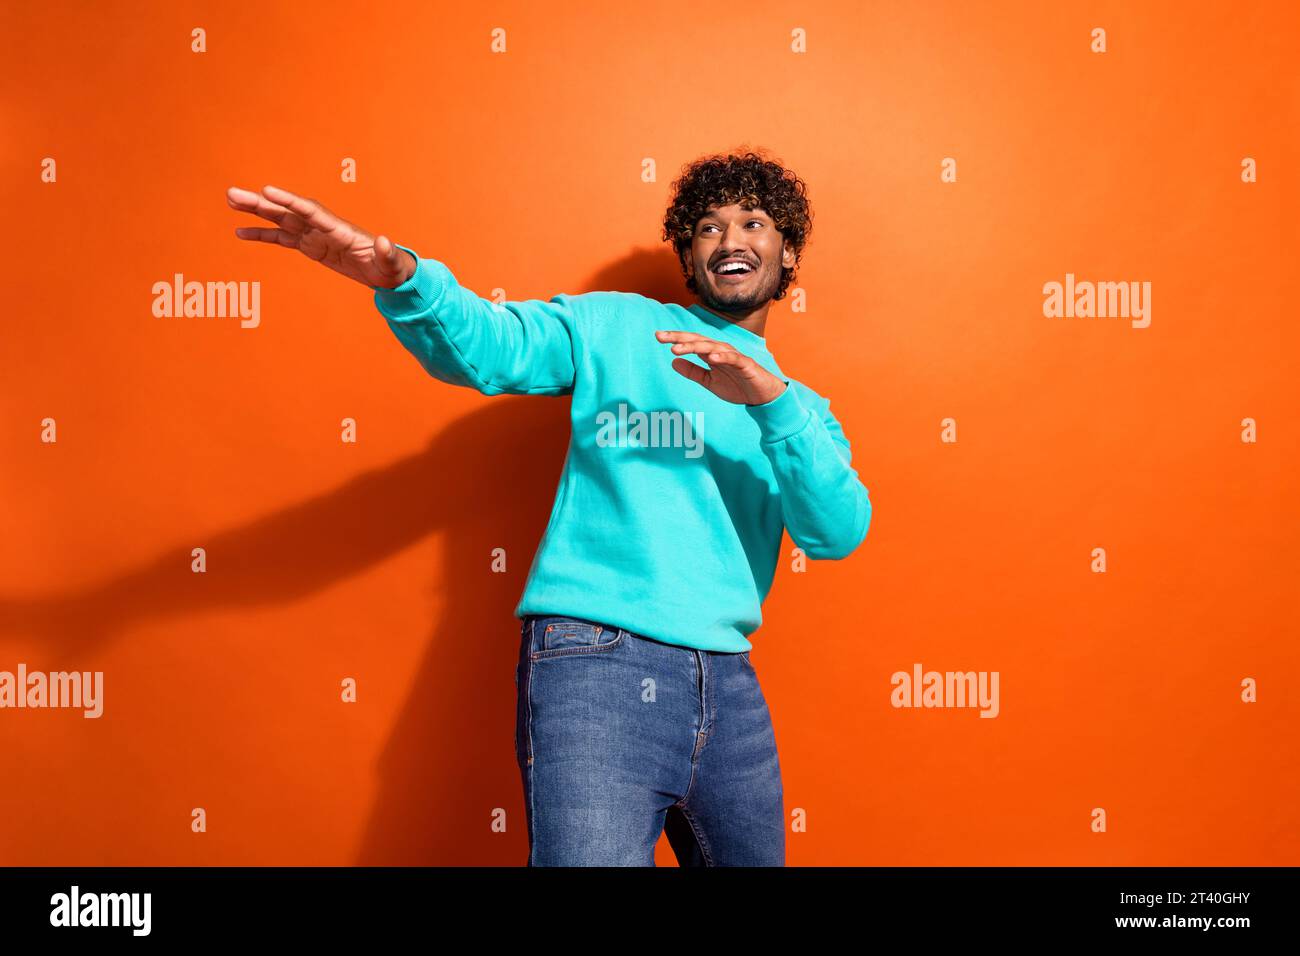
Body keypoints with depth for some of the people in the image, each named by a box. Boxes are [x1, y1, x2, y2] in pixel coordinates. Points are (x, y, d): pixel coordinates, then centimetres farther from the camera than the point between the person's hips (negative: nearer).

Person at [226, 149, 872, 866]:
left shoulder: (802, 410, 17)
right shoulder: (615, 325, 8)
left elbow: (839, 533, 0)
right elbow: (487, 346, -8)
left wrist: (771, 400, -14)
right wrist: (399, 275, -29)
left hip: (727, 683, 5)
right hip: (594, 658, -5)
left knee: (750, 858, 17)